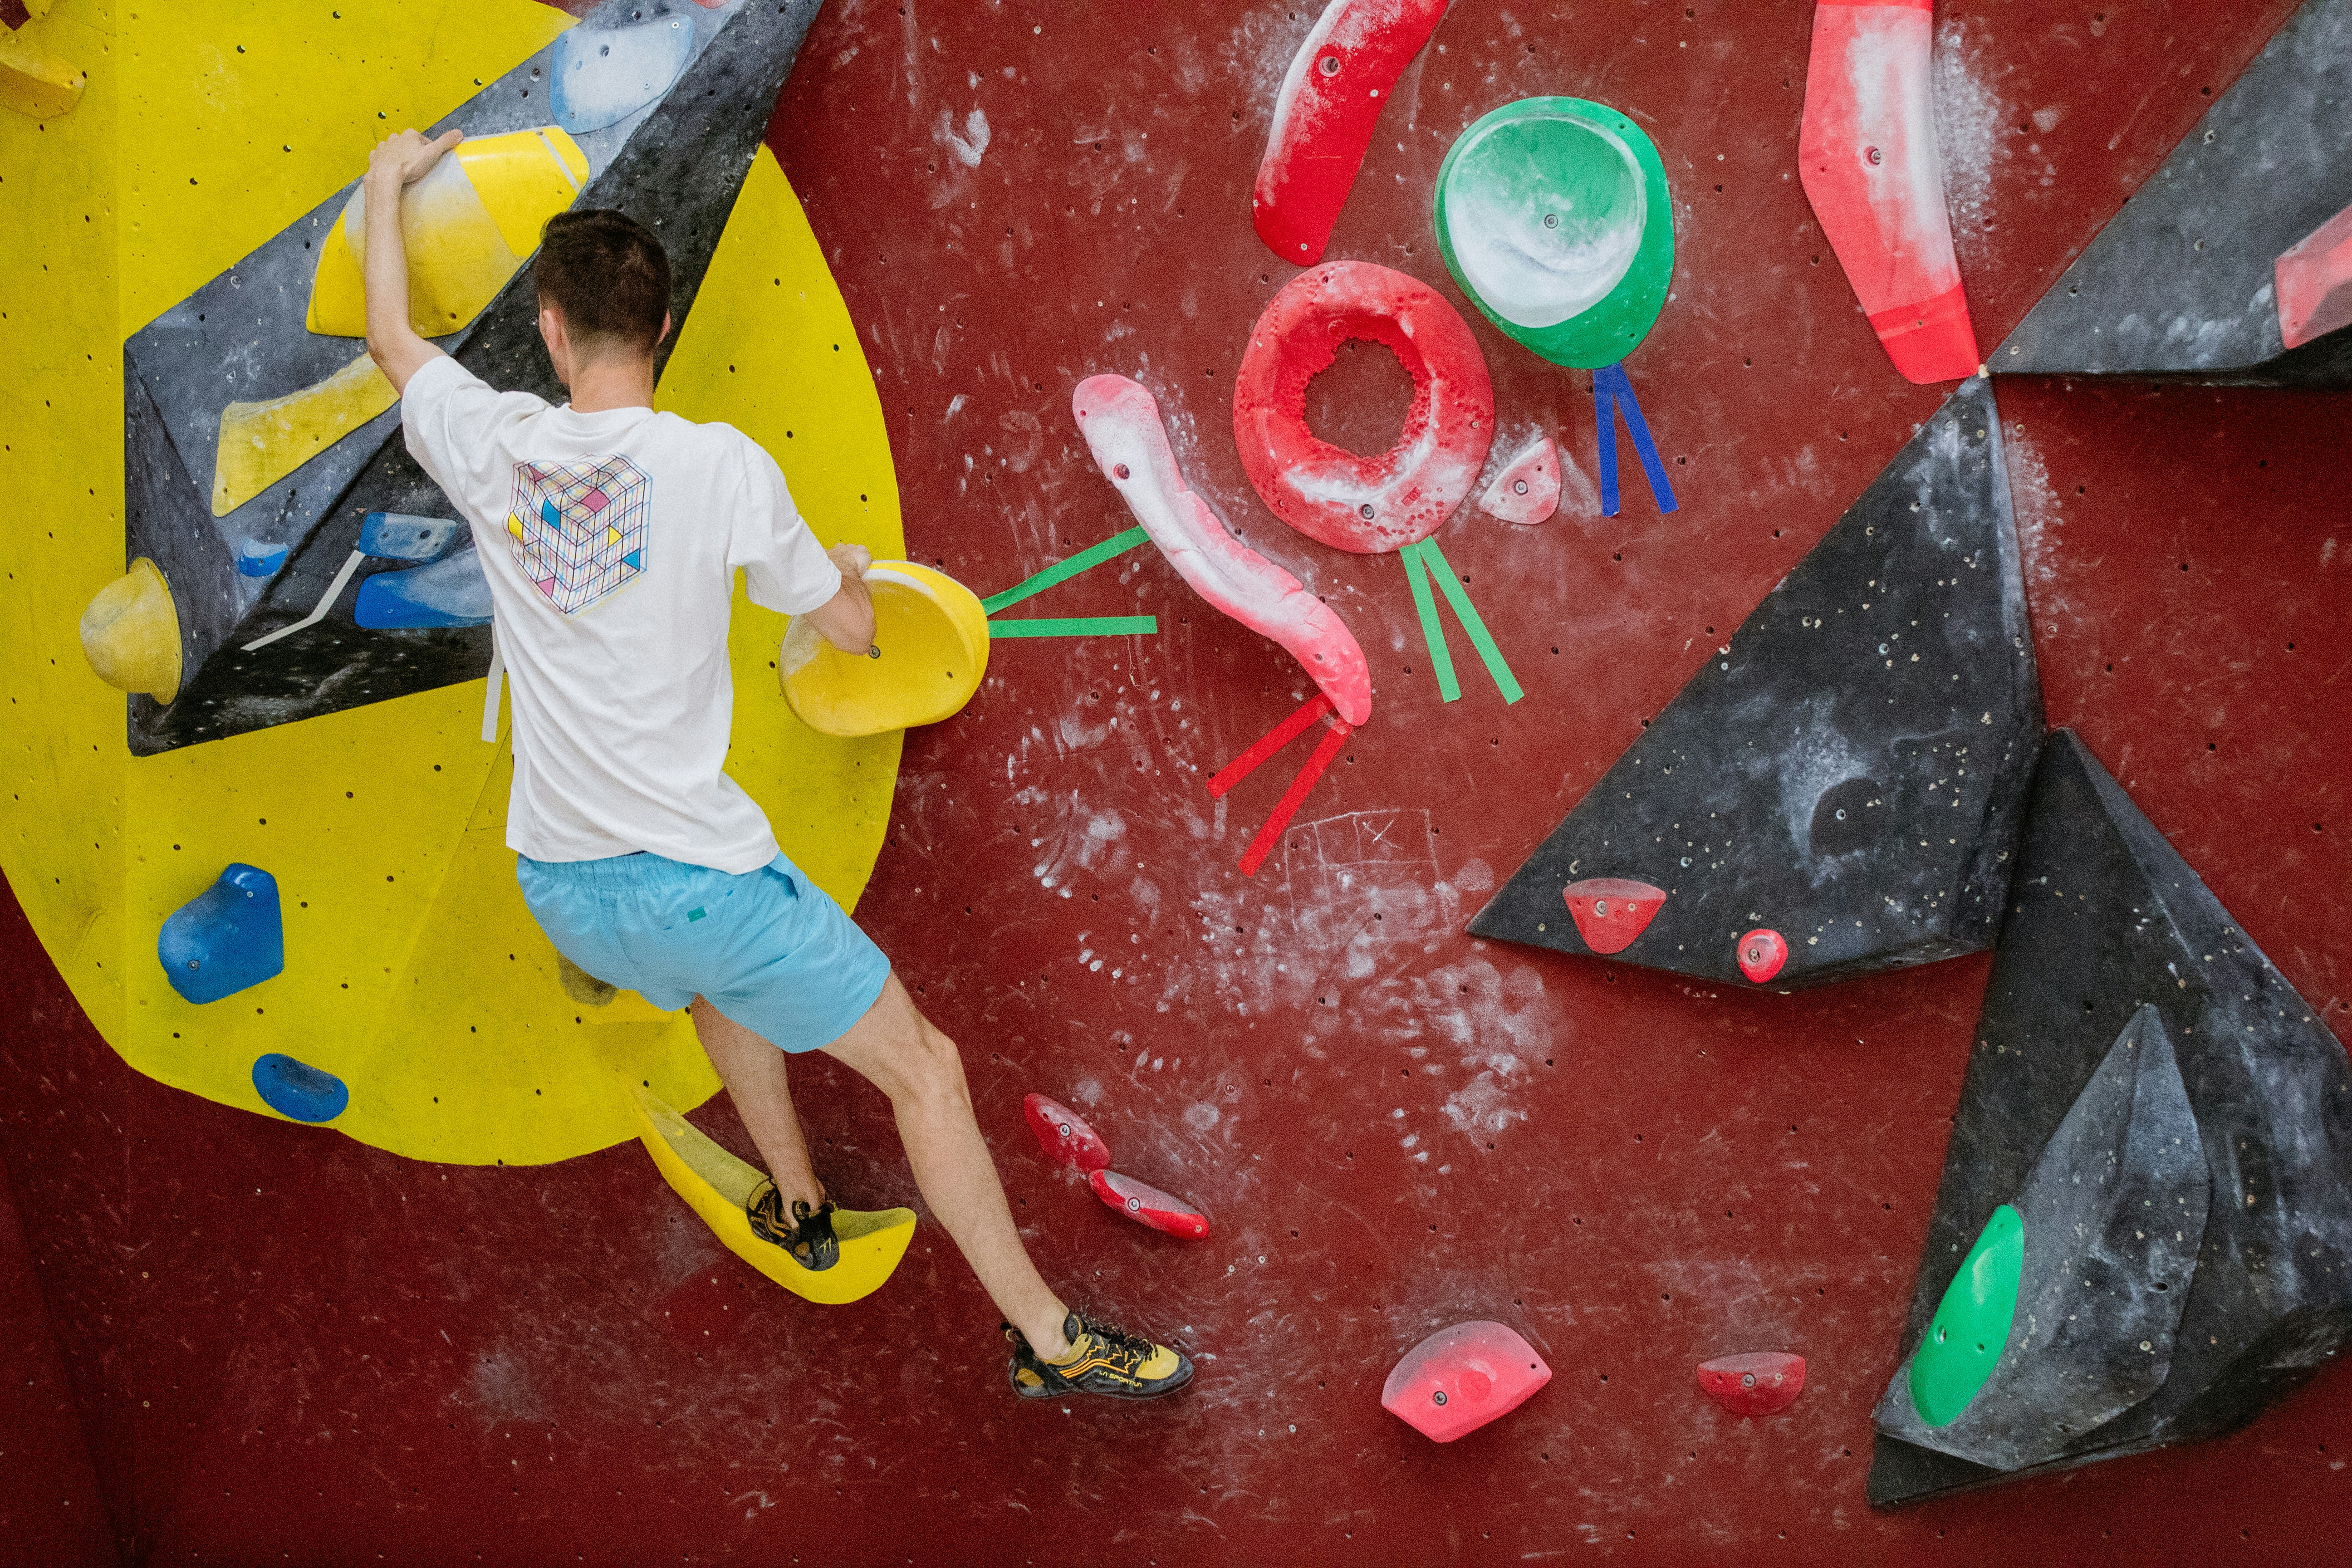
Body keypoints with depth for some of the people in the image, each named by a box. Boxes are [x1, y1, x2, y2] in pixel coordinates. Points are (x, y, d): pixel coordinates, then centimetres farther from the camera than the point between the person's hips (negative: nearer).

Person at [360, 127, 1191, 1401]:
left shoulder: (492, 445, -4)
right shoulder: (721, 466, -14)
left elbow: (392, 337, 18)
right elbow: (853, 632, 0)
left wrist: (390, 180, 33)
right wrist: (849, 567, 24)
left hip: (559, 888, 5)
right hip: (695, 871, -5)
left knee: (721, 978, 38)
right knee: (925, 1070, 7)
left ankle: (797, 1206, 51)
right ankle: (1046, 1335, 10)